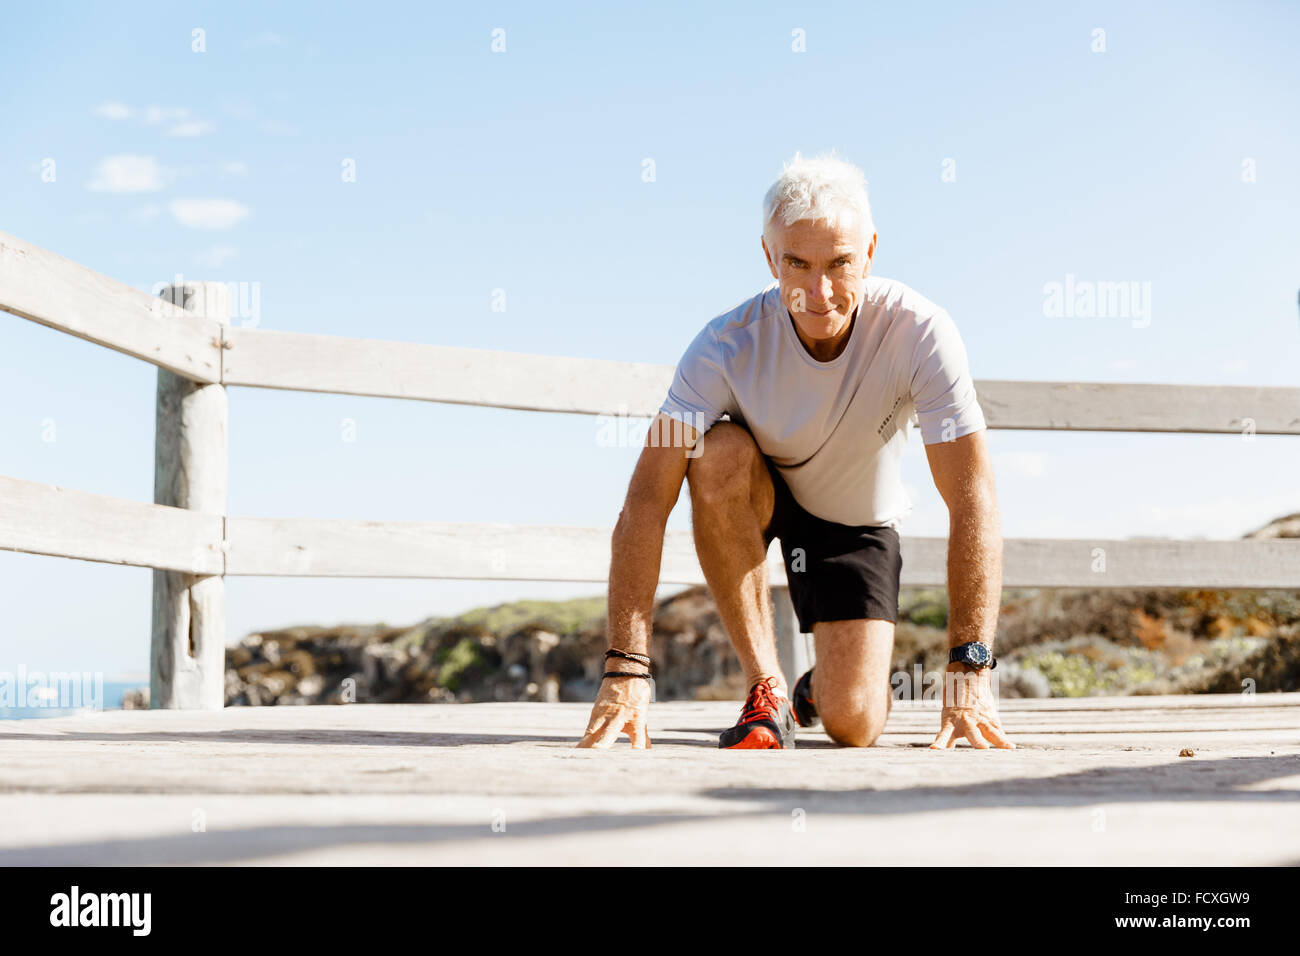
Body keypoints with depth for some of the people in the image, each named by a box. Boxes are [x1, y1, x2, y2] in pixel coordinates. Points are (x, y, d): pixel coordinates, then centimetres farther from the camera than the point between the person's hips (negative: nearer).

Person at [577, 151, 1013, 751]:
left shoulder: (920, 333, -29)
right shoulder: (727, 347, -29)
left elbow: (973, 501, -30)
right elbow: (647, 502, -32)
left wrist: (968, 672, -38)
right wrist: (626, 668, -41)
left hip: (859, 524, 0)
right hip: (756, 499, 0)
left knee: (853, 725, -18)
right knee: (719, 452, -35)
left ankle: (819, 690, 22)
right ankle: (766, 689, -21)